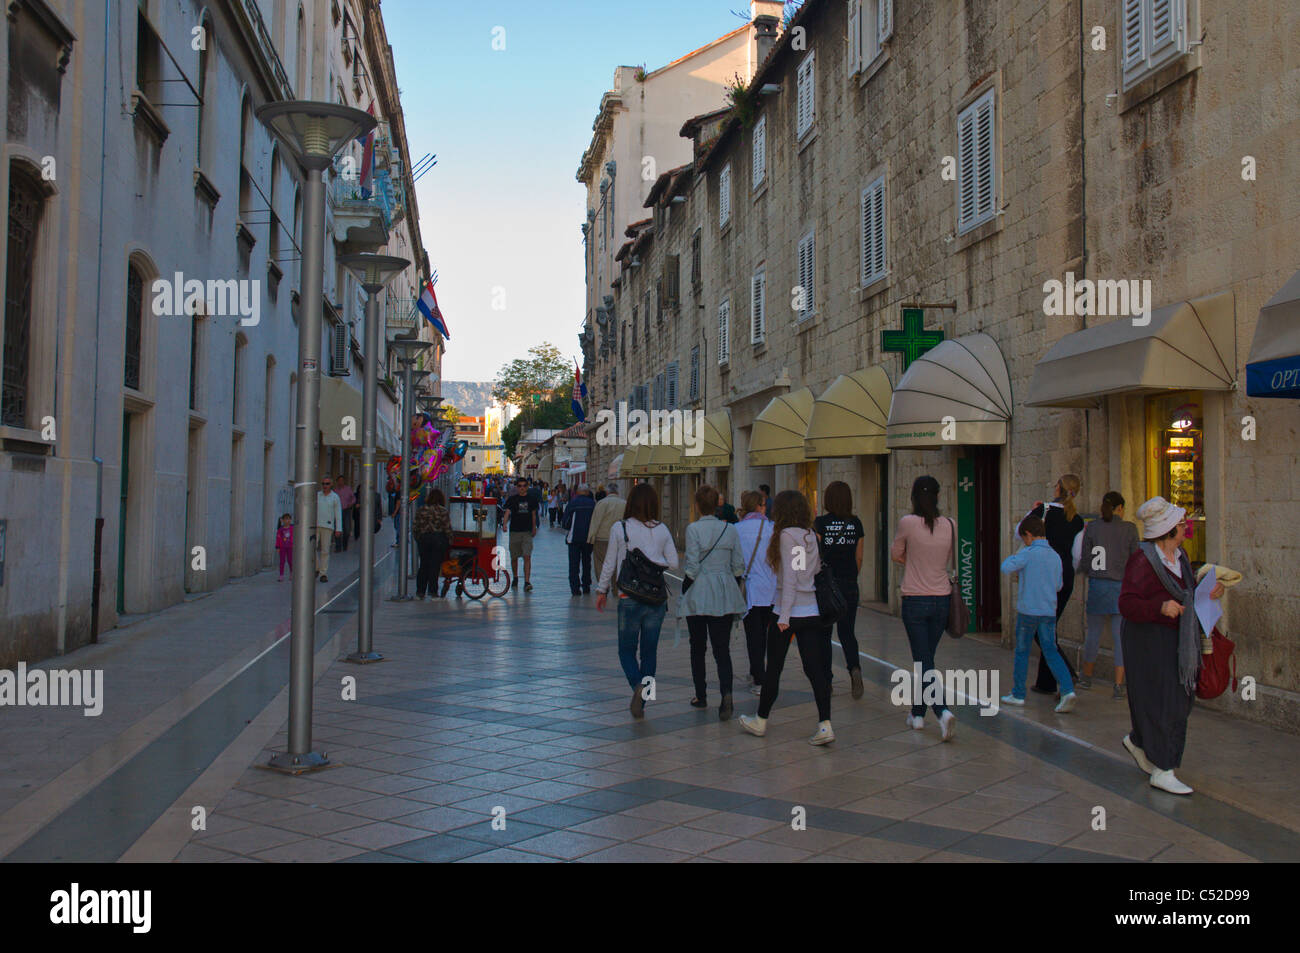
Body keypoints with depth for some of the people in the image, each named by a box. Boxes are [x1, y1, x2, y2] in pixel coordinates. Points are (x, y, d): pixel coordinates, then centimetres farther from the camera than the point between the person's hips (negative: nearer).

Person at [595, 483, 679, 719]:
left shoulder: (620, 528, -4)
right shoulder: (662, 530, 1)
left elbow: (610, 563, 1)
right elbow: (673, 563, 1)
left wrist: (602, 590, 13)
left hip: (629, 599, -2)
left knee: (627, 650, 9)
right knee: (650, 651, 12)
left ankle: (638, 684, -17)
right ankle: (642, 701, 13)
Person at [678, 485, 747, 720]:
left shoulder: (694, 529, -9)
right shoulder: (730, 529, 3)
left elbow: (692, 567, -13)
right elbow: (739, 566, 5)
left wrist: (684, 590, 0)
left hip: (699, 595, -3)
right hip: (725, 596, 3)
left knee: (697, 647, 13)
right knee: (722, 648, 1)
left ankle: (701, 696, 20)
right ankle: (726, 692, -19)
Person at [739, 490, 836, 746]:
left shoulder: (787, 535, -10)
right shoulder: (812, 535, 10)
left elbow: (789, 576, -16)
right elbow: (818, 572, 11)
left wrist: (784, 614, -16)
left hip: (790, 611, -6)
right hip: (813, 612, 6)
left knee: (774, 667, 8)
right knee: (815, 669, 5)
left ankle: (761, 721, 21)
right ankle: (825, 725, -3)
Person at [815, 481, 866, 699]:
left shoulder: (820, 523, -9)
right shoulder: (856, 523, 1)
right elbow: (859, 558, 6)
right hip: (849, 585, 2)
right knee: (847, 632, 11)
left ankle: (826, 681, 12)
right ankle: (854, 667, -14)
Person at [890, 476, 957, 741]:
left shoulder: (908, 523, -13)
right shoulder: (950, 525, -1)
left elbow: (895, 555, 3)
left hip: (915, 601, -4)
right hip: (942, 599, 4)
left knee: (923, 662, 1)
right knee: (925, 658, 18)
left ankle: (943, 711, -18)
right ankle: (918, 713, 27)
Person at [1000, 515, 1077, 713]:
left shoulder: (1029, 553, -11)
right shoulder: (1055, 557, 8)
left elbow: (1006, 567, -19)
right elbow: (1058, 586, 15)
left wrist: (1014, 555, -1)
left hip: (1028, 611, -5)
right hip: (1049, 611, 5)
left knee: (1022, 652, 8)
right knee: (1051, 652, 5)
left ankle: (1018, 694, 17)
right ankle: (1067, 689, -13)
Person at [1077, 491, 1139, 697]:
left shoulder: (1091, 528, -1)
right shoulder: (1129, 529, -3)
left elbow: (1084, 563, 1)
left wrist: (1087, 570, 22)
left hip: (1098, 586, 1)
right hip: (1122, 587, -1)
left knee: (1094, 633, 15)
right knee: (1120, 637, 3)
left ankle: (1086, 677, 29)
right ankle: (1119, 685, 0)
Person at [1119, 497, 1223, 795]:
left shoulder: (1180, 555, 9)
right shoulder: (1142, 560, -18)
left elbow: (1188, 592, 21)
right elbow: (1127, 604, -22)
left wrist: (1209, 591, 1)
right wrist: (1159, 607, -37)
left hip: (1177, 640, 9)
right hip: (1150, 639, -9)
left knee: (1179, 700, 13)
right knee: (1159, 700, -4)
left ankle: (1137, 741, 35)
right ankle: (1162, 771, 5)